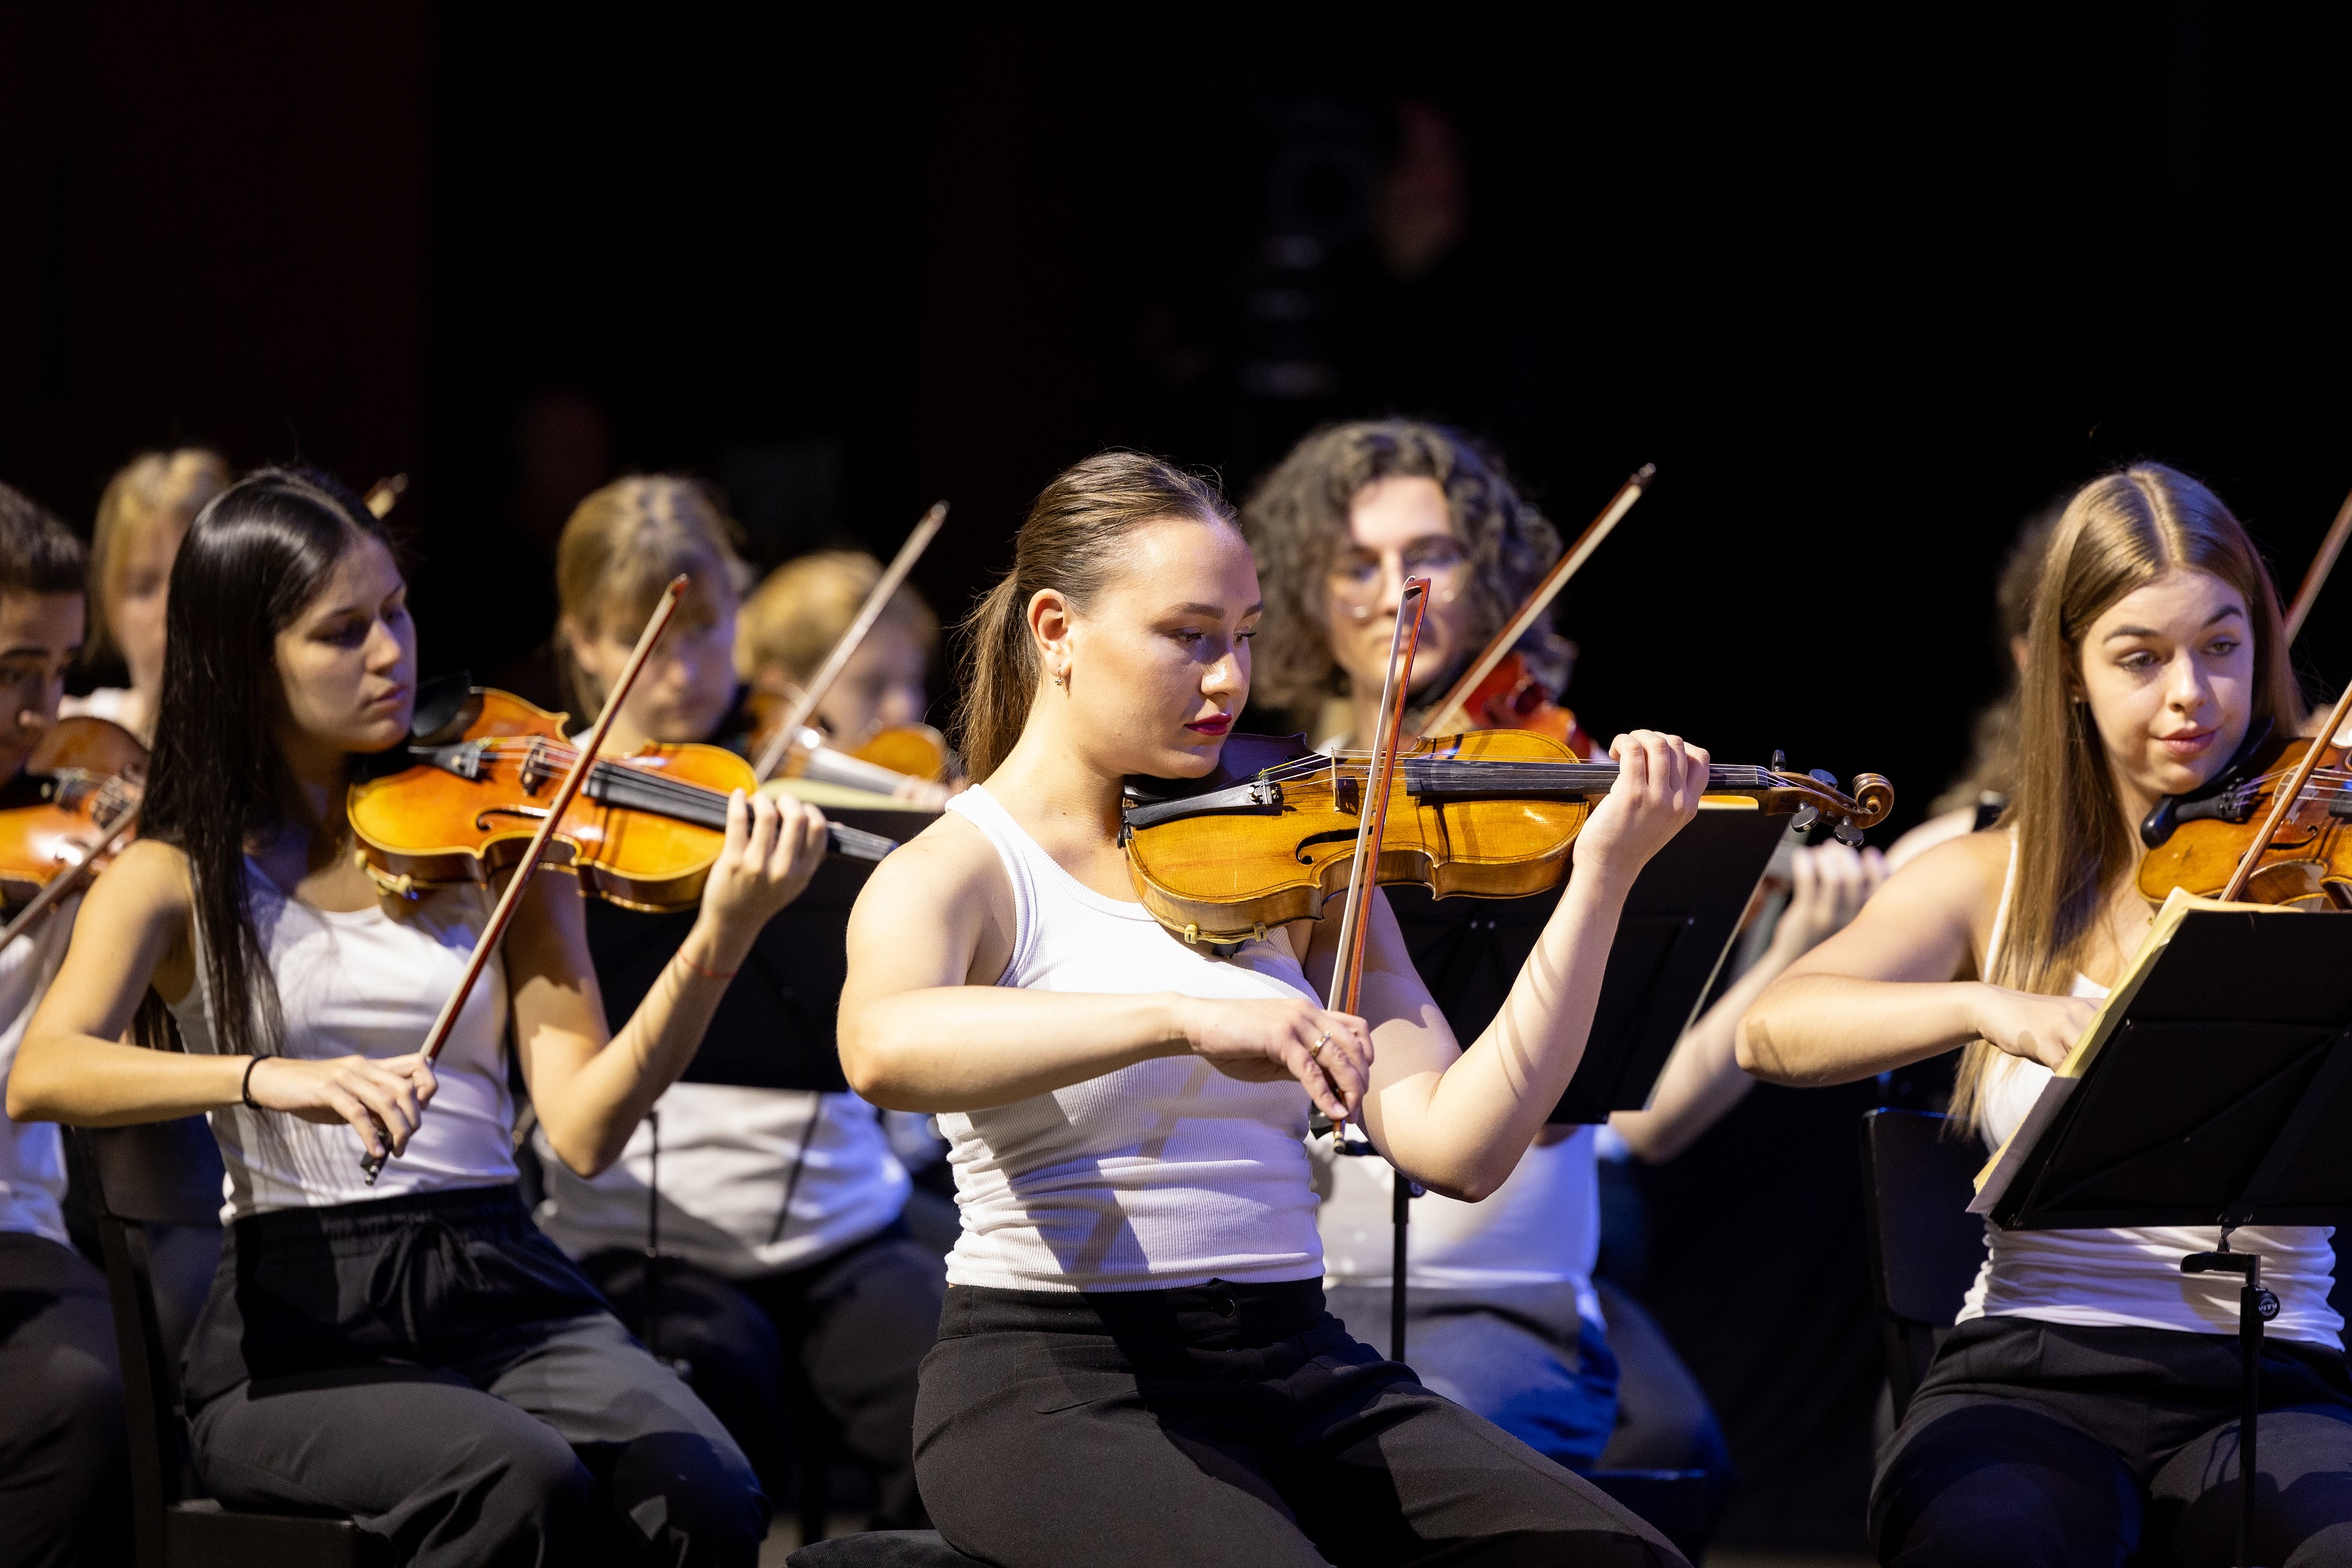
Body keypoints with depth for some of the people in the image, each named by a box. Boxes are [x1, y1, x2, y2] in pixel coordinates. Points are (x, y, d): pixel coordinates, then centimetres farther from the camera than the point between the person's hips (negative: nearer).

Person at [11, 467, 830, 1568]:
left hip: (503, 1283, 2)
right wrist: (263, 1077, -31)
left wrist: (719, 944, -17)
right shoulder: (175, 876, 5)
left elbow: (582, 1128, -1)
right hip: (299, 1323, -2)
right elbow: (39, 1078, -15)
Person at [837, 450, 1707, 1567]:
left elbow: (1455, 1146, 0)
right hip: (1054, 1382, -5)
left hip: (1297, 1363, 5)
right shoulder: (951, 875, -2)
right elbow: (882, 1051, -28)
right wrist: (1188, 1018, -39)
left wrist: (1601, 880, -7)